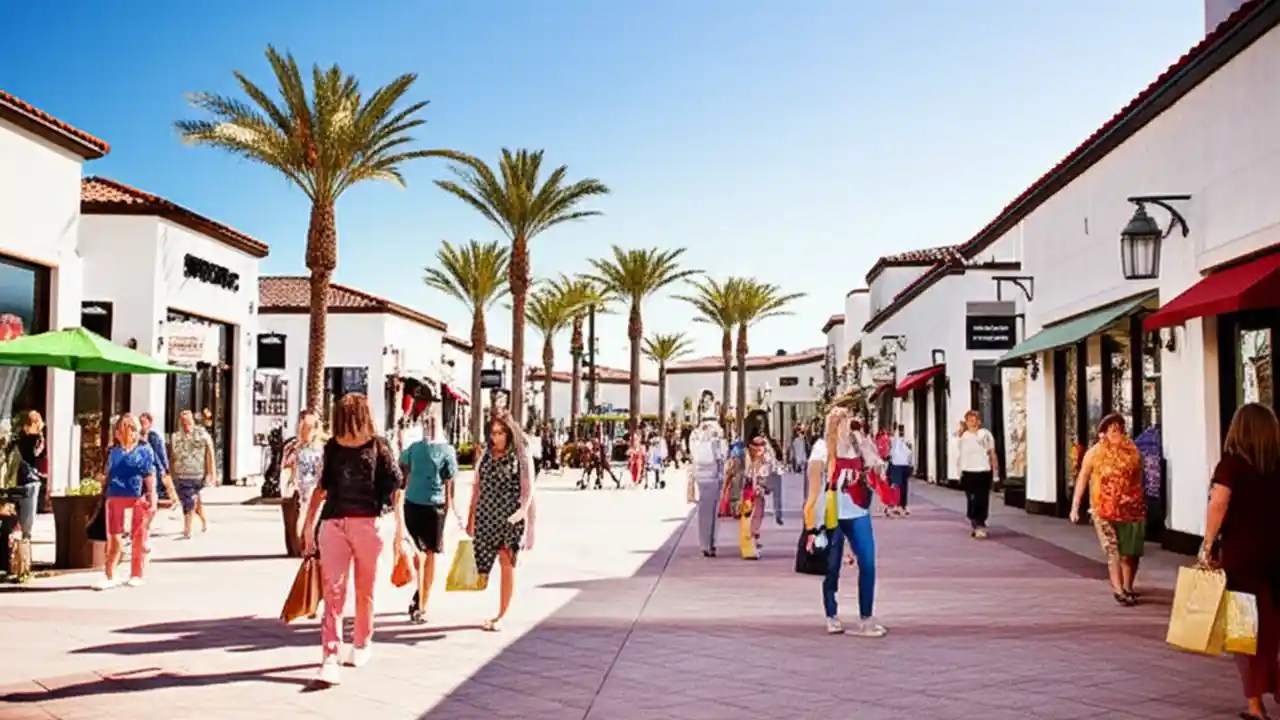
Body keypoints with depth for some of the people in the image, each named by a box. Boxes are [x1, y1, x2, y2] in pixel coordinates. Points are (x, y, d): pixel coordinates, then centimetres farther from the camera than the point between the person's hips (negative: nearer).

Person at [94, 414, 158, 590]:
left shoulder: (144, 450, 2)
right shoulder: (113, 452, 10)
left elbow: (150, 477, -1)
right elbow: (108, 475, 16)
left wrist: (152, 499, -7)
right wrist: (104, 495, 12)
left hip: (138, 499, -2)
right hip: (115, 498, 2)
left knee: (138, 538, 7)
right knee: (114, 538, 3)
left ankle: (136, 575, 19)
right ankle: (109, 577, 7)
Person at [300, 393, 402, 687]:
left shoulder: (379, 446, -1)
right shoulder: (332, 447, 6)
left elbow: (394, 487, 1)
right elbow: (322, 487, 13)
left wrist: (399, 524, -3)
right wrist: (309, 524, 13)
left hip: (367, 523, -1)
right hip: (333, 523, 1)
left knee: (365, 589, 12)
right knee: (332, 590, -8)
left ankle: (362, 644, 33)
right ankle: (330, 660, -11)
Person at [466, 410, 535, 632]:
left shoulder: (520, 456, 0)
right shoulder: (485, 456, 12)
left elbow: (528, 491, -4)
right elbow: (476, 489, 17)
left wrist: (523, 510, -20)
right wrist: (470, 519, 16)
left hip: (510, 517, -4)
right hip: (485, 516, 4)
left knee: (506, 561, -6)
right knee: (483, 565, 2)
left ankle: (500, 617, -1)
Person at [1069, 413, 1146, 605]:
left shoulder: (1133, 452, 4)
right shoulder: (1095, 453, -3)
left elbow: (1138, 480, 13)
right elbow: (1082, 479, 0)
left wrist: (1141, 504, 13)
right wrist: (1075, 507, -3)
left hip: (1131, 509, 3)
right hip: (1105, 510, -3)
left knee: (1131, 552, 8)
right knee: (1113, 552, -8)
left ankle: (1127, 587, 25)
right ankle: (1118, 590, -6)